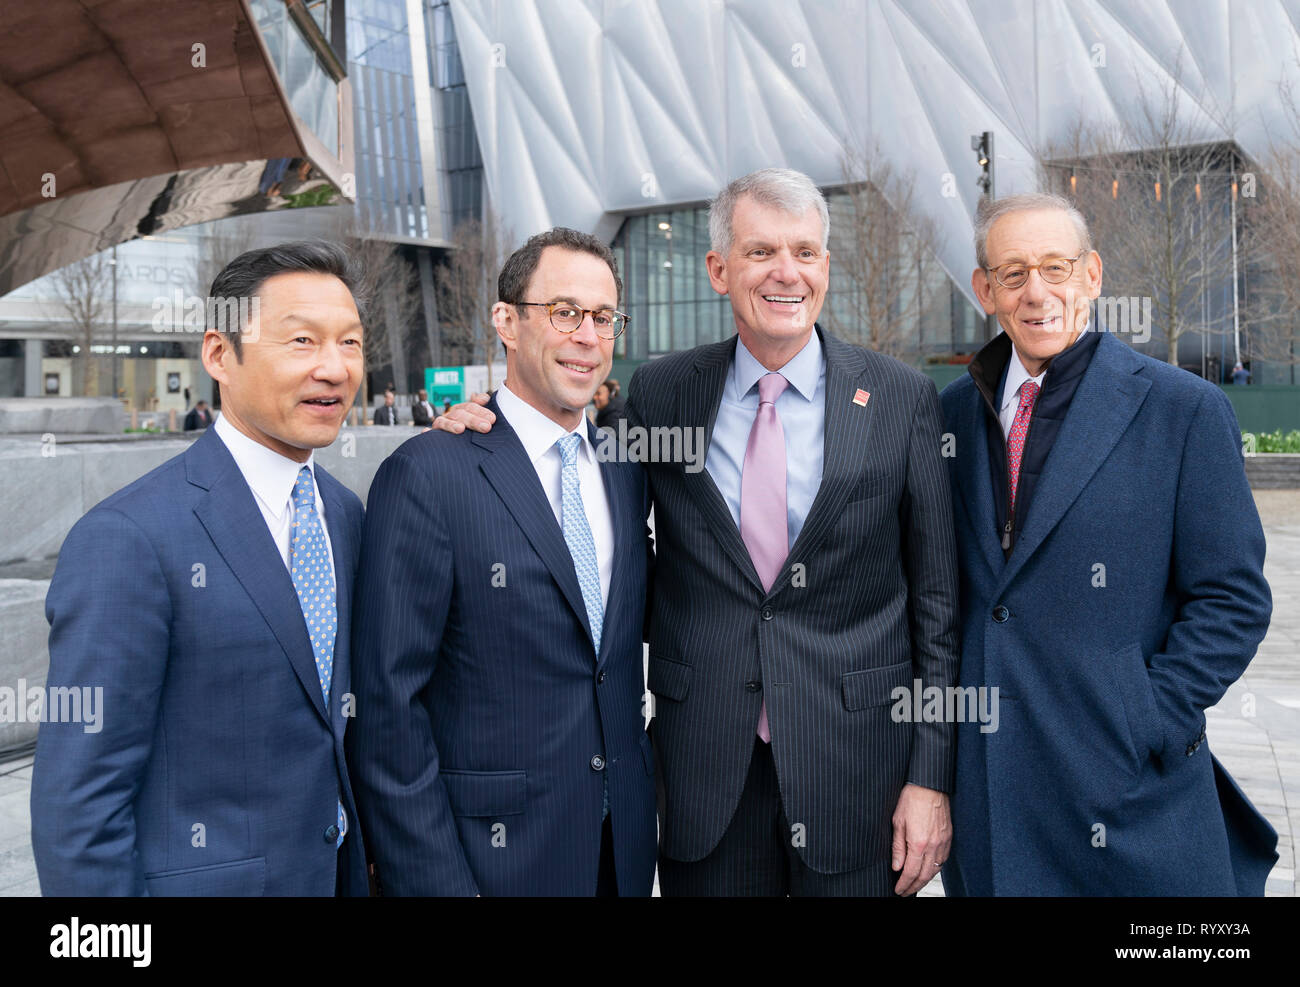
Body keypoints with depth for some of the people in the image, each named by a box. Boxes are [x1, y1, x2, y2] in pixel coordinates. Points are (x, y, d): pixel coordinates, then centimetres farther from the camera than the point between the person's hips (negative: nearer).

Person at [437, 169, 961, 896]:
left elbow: (936, 598, -1)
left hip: (858, 763, -1)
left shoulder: (902, 398, -3)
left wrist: (931, 777, -4)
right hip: (707, 769, 1)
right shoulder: (661, 393, 1)